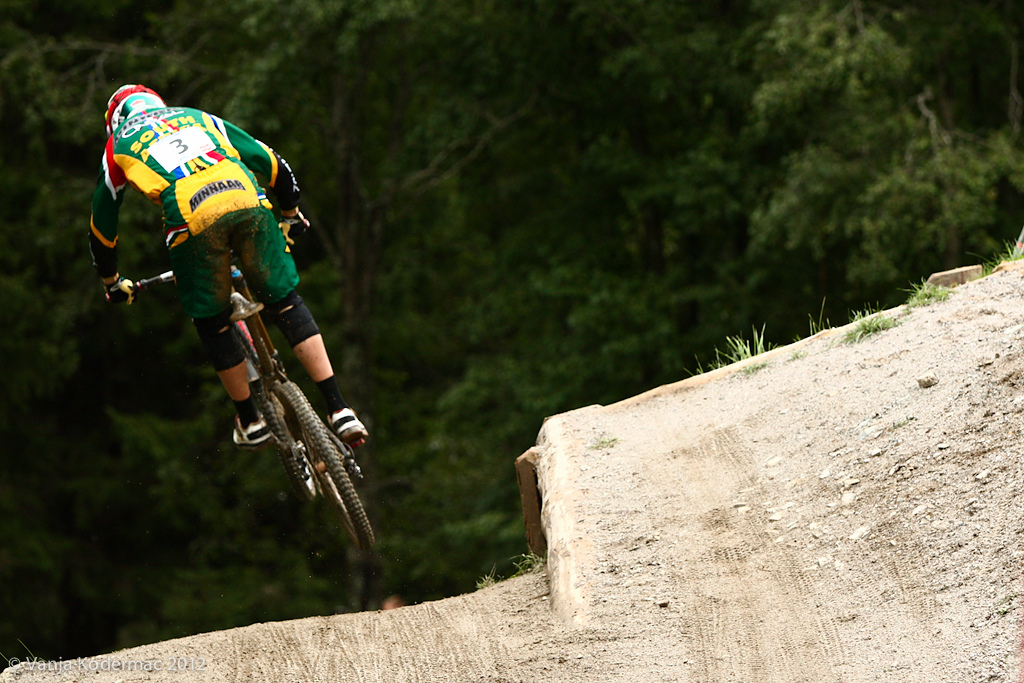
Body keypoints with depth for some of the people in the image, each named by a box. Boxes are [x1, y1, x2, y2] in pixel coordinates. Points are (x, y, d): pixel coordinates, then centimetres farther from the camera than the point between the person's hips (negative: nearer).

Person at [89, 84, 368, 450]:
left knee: (213, 326, 18)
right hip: (248, 201, 2)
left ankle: (250, 421, 27)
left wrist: (112, 283, 51)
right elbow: (272, 162, 34)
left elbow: (102, 228, 35)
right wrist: (291, 214, 49)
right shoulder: (197, 117, 35)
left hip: (192, 219, -2)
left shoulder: (118, 145, 29)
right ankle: (338, 409, 3)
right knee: (287, 305, 11)